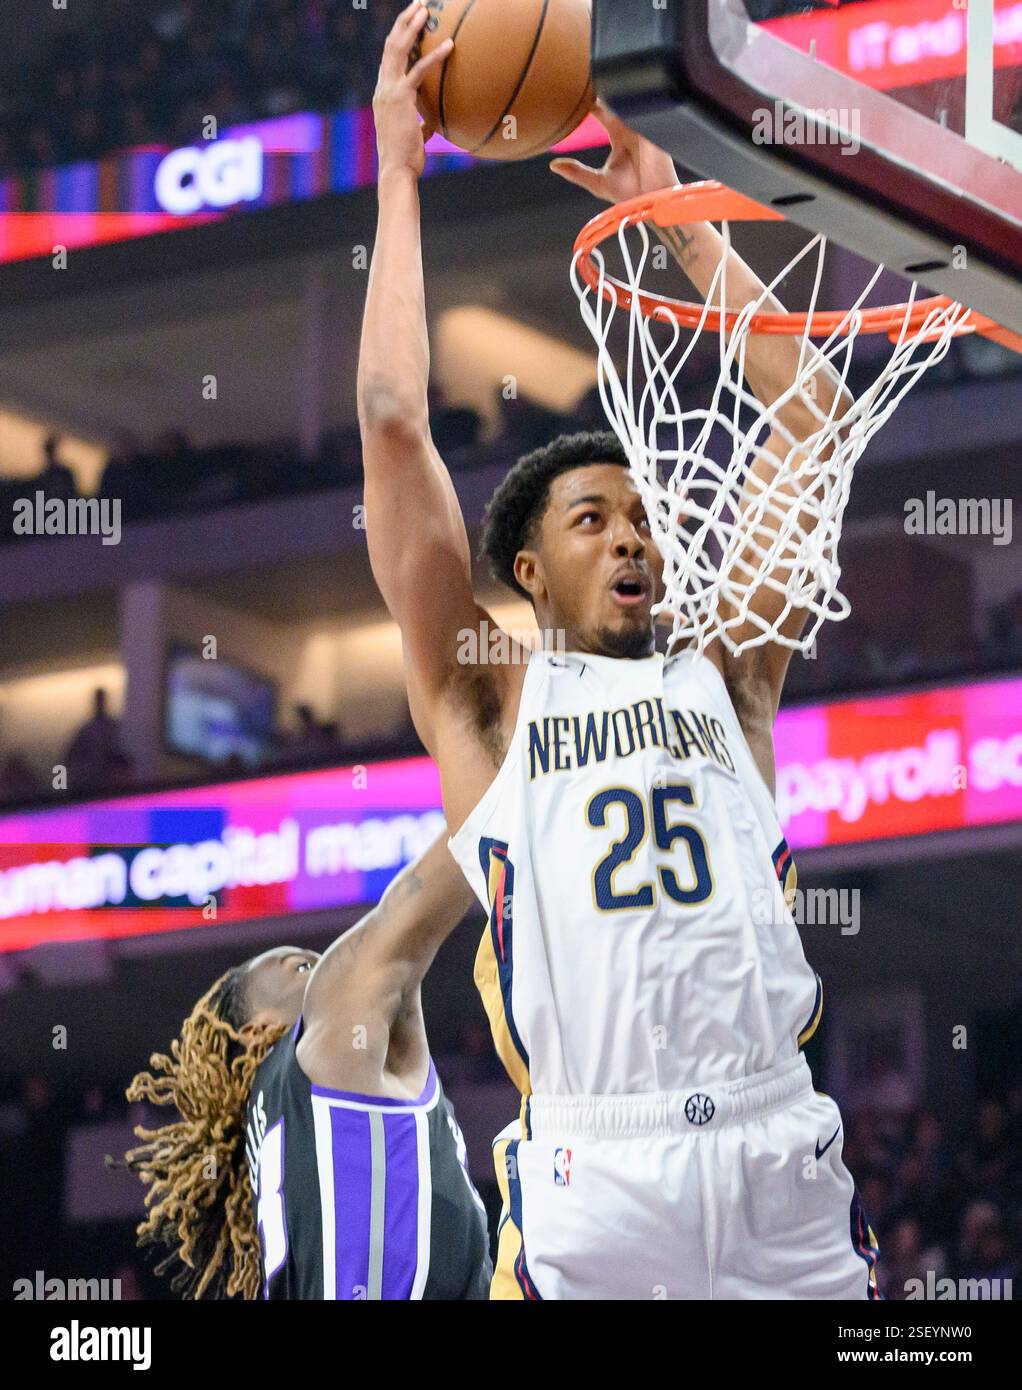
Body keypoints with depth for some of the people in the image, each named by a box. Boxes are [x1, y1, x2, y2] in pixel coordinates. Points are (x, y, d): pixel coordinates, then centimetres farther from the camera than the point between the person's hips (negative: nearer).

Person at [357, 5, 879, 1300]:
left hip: (785, 1164, 3)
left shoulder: (724, 680, 20)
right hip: (594, 1185, -3)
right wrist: (396, 170, 13)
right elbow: (394, 415, 7)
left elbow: (810, 417, 20)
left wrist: (678, 216, 23)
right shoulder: (485, 693, 13)